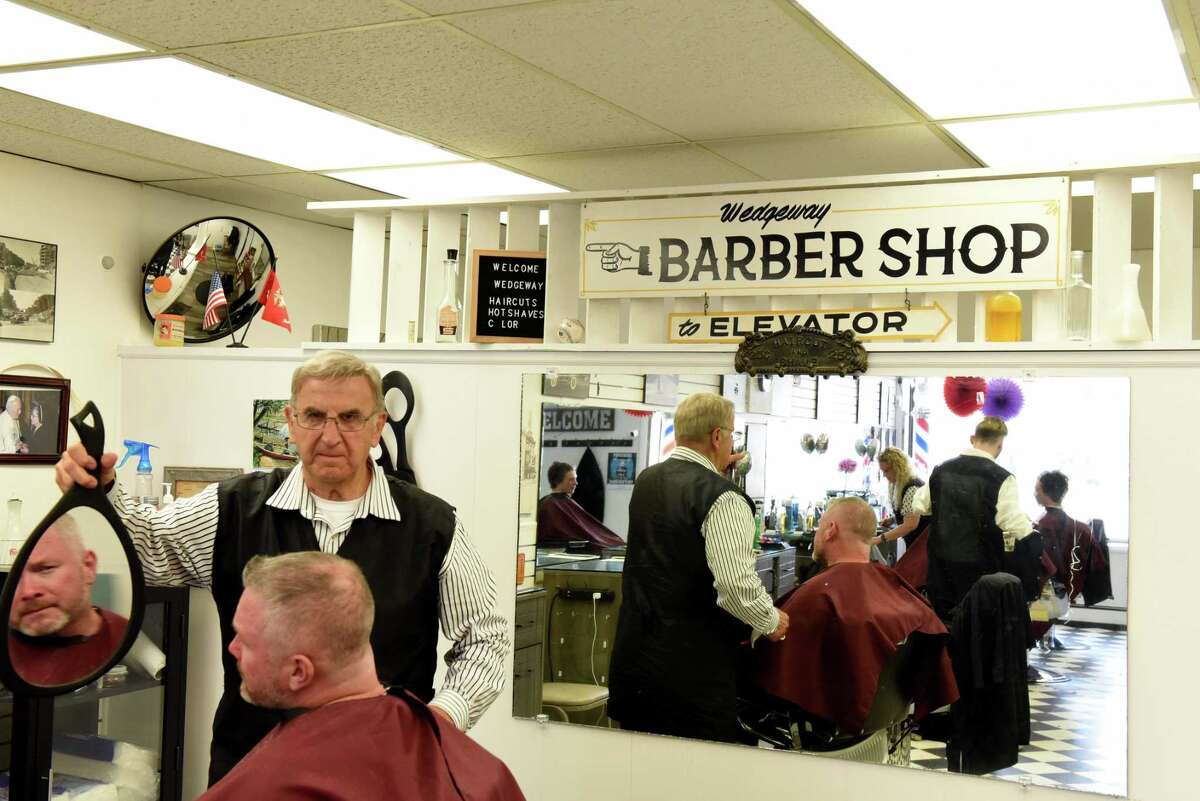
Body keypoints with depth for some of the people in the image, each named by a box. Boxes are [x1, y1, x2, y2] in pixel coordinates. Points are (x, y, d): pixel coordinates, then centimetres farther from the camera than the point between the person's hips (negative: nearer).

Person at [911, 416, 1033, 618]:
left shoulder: (941, 470, 3)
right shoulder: (1002, 478, -12)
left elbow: (918, 507, 10)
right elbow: (1016, 526, -15)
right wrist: (1031, 528, 6)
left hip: (941, 563, 5)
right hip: (979, 568, -4)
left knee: (941, 619, 13)